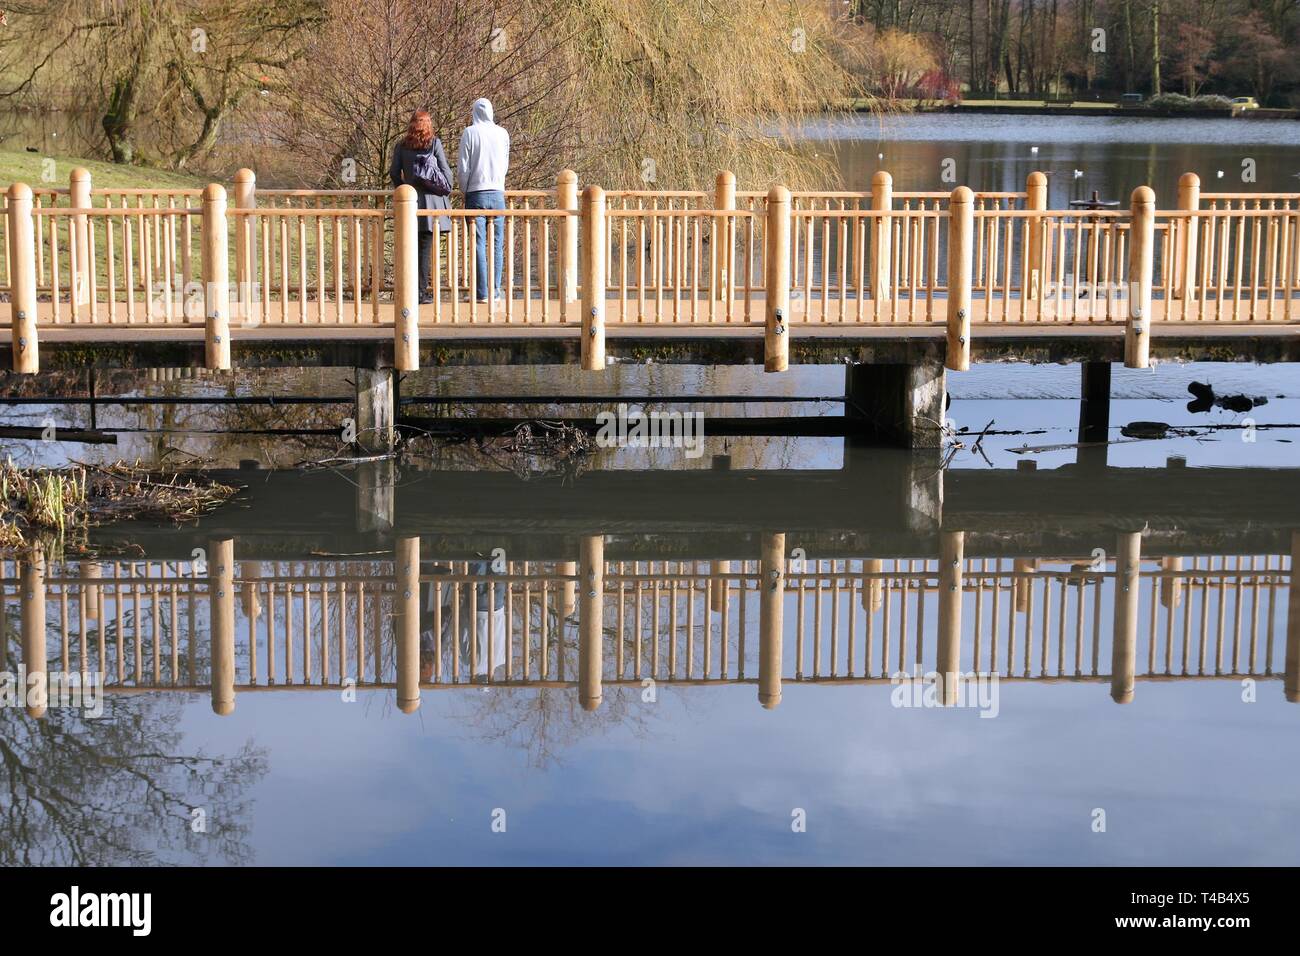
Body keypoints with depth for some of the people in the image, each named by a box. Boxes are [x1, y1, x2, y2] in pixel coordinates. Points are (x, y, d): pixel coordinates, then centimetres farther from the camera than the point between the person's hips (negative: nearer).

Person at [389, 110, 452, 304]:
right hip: (431, 199, -2)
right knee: (425, 247, -1)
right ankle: (422, 292, -3)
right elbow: (446, 171, -2)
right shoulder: (434, 143, -2)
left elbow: (394, 173, 5)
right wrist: (447, 192, 11)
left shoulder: (401, 146, 5)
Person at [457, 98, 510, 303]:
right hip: (497, 193, 2)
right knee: (496, 244, 6)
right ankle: (495, 290, 5)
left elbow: (463, 167, -4)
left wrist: (464, 191, 10)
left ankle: (482, 292, -4)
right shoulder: (502, 133, 3)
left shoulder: (469, 133, -5)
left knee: (478, 244, -2)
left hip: (476, 194, -2)